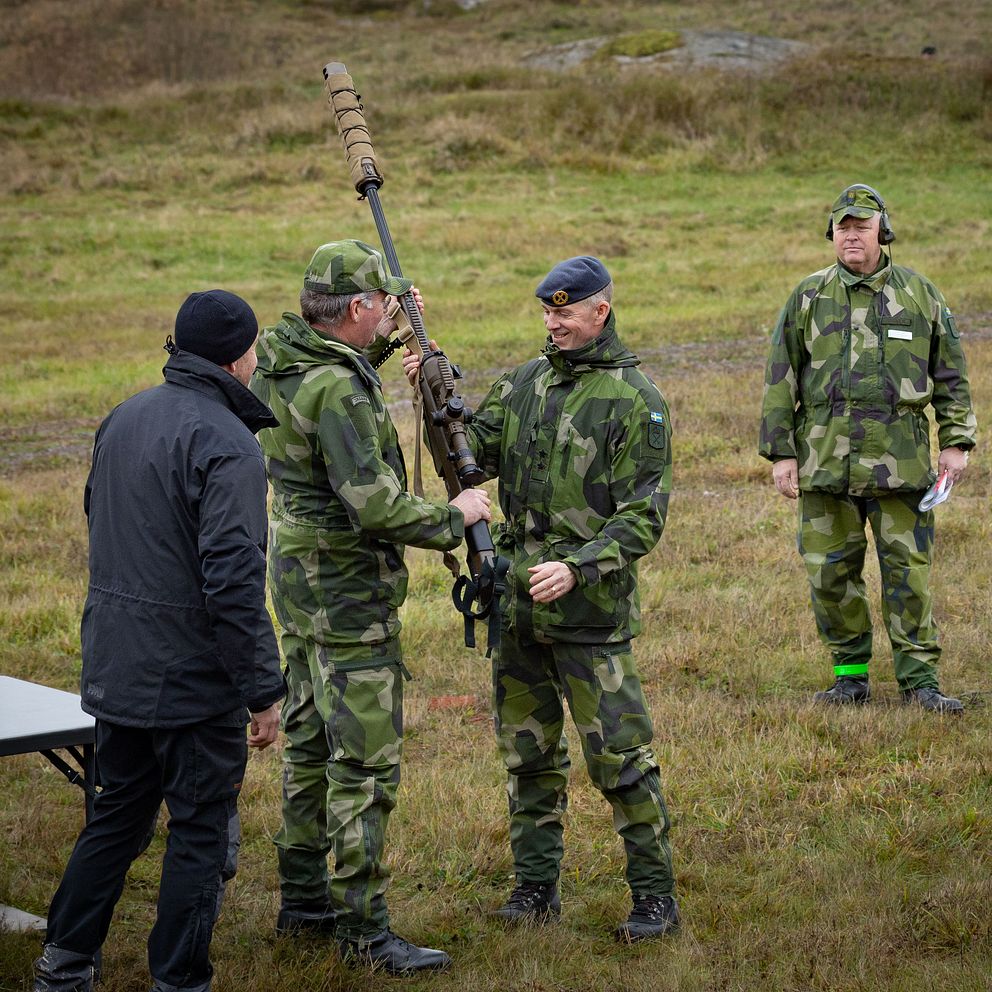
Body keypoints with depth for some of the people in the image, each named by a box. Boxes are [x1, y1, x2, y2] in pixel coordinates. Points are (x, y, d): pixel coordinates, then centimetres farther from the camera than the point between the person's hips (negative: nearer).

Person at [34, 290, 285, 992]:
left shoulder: (124, 419, 8)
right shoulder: (227, 446, -19)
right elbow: (234, 582, -24)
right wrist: (263, 690, -18)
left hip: (116, 668, 8)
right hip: (194, 681, -8)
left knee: (118, 814, 20)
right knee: (203, 832, 5)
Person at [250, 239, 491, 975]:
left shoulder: (279, 359, 4)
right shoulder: (338, 390, -24)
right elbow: (374, 505, -28)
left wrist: (384, 337, 26)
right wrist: (454, 516, -14)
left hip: (299, 582, 10)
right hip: (348, 596, -10)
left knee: (312, 746, 17)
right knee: (365, 765, -5)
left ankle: (304, 900, 27)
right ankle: (363, 928, -1)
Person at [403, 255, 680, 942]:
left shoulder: (636, 400, -9)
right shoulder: (523, 384, 9)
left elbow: (645, 516, -12)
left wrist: (577, 567, -22)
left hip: (592, 608, -6)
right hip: (518, 603, 6)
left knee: (620, 756, -2)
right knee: (528, 753, 14)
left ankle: (656, 896, 8)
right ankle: (537, 886, 25)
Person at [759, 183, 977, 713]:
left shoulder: (920, 294, 8)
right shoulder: (808, 298, 8)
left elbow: (950, 375, 12)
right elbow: (781, 379, 7)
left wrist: (955, 441, 5)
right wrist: (780, 452, 2)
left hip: (901, 462, -1)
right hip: (825, 462, 1)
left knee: (907, 570, -1)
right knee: (831, 572, 4)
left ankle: (919, 678, 5)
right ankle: (850, 674, 17)